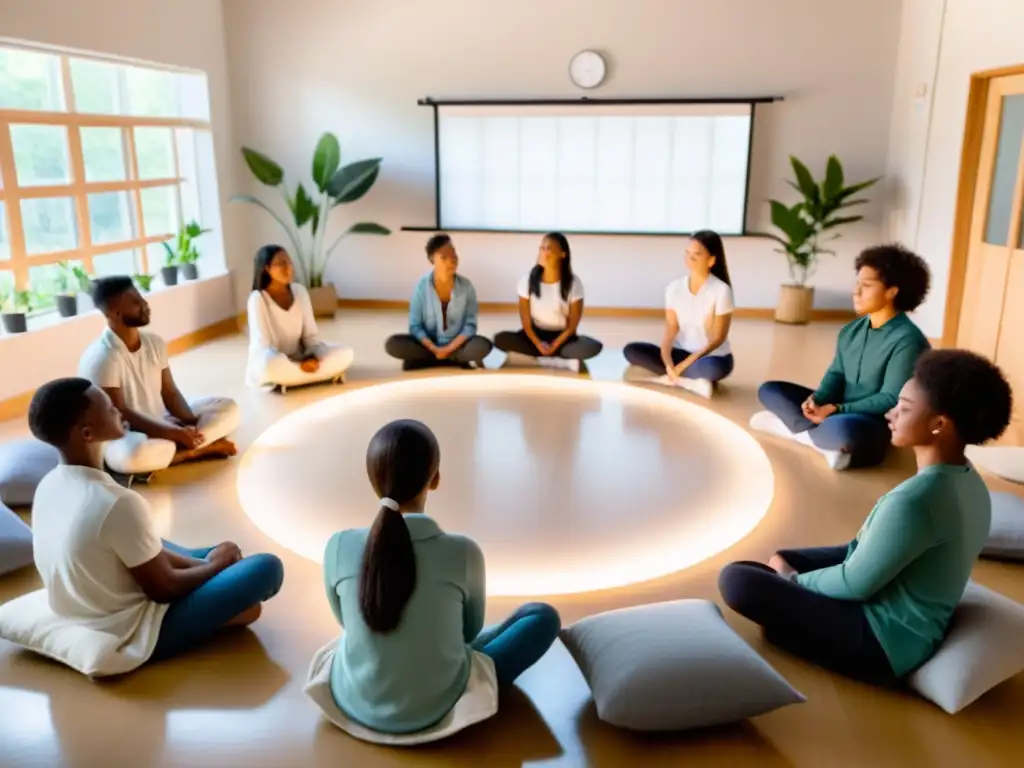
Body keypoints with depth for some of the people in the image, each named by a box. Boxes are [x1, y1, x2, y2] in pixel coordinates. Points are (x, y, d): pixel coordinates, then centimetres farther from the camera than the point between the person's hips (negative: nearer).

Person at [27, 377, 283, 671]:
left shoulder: (49, 486, -4)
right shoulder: (117, 503, -31)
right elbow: (164, 589, -19)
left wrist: (203, 562, 3)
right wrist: (215, 564, -1)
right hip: (134, 638, -9)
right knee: (267, 567, -10)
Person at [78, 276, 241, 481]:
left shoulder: (154, 342, 0)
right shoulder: (100, 358, -21)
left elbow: (169, 392, 3)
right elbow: (119, 414, -22)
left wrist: (191, 424, -16)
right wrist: (174, 433, -28)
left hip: (162, 423, 7)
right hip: (123, 436, -7)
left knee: (228, 407, -2)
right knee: (132, 453, -43)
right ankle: (199, 449, -18)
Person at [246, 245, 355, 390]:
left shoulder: (299, 290, 0)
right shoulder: (258, 298, -15)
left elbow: (311, 334, 2)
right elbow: (264, 347, -18)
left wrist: (313, 357, -19)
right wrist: (299, 365, -27)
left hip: (298, 357, 5)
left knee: (344, 354, -16)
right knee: (270, 366, -41)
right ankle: (325, 373, -21)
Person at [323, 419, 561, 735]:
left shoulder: (339, 547, -16)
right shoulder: (462, 552, -21)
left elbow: (347, 621, 5)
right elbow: (470, 630, 0)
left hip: (352, 703, 4)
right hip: (438, 709, -3)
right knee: (543, 617, 14)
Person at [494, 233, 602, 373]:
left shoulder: (573, 283, -10)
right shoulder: (528, 280, -8)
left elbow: (573, 324, -9)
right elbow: (526, 321, -7)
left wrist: (554, 346, -20)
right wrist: (539, 345, -20)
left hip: (561, 337, -2)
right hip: (536, 335, 2)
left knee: (593, 347, -30)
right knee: (501, 339, -29)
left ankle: (537, 359, -25)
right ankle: (566, 363, -29)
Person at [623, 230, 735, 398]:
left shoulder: (721, 291, -14)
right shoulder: (674, 288, -2)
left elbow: (718, 338, -14)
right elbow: (670, 331, -5)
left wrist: (685, 364, -22)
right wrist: (668, 364, -24)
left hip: (712, 357, -5)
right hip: (681, 353, 5)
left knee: (711, 368, -42)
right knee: (631, 350, -17)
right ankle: (690, 381, -21)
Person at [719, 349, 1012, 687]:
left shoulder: (915, 500, -32)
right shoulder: (969, 481, -1)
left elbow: (855, 584, -22)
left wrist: (792, 580, -4)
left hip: (884, 642, -9)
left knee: (736, 579, -17)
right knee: (784, 558, 22)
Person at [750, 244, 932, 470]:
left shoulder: (907, 340, -17)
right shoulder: (851, 331, 7)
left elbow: (891, 399, -20)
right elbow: (836, 374, 7)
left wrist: (837, 410, -25)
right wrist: (817, 399, -15)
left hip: (877, 425, -8)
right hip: (836, 411, 8)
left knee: (843, 429, -42)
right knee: (769, 390, 1)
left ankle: (793, 426, -11)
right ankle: (826, 437, -15)